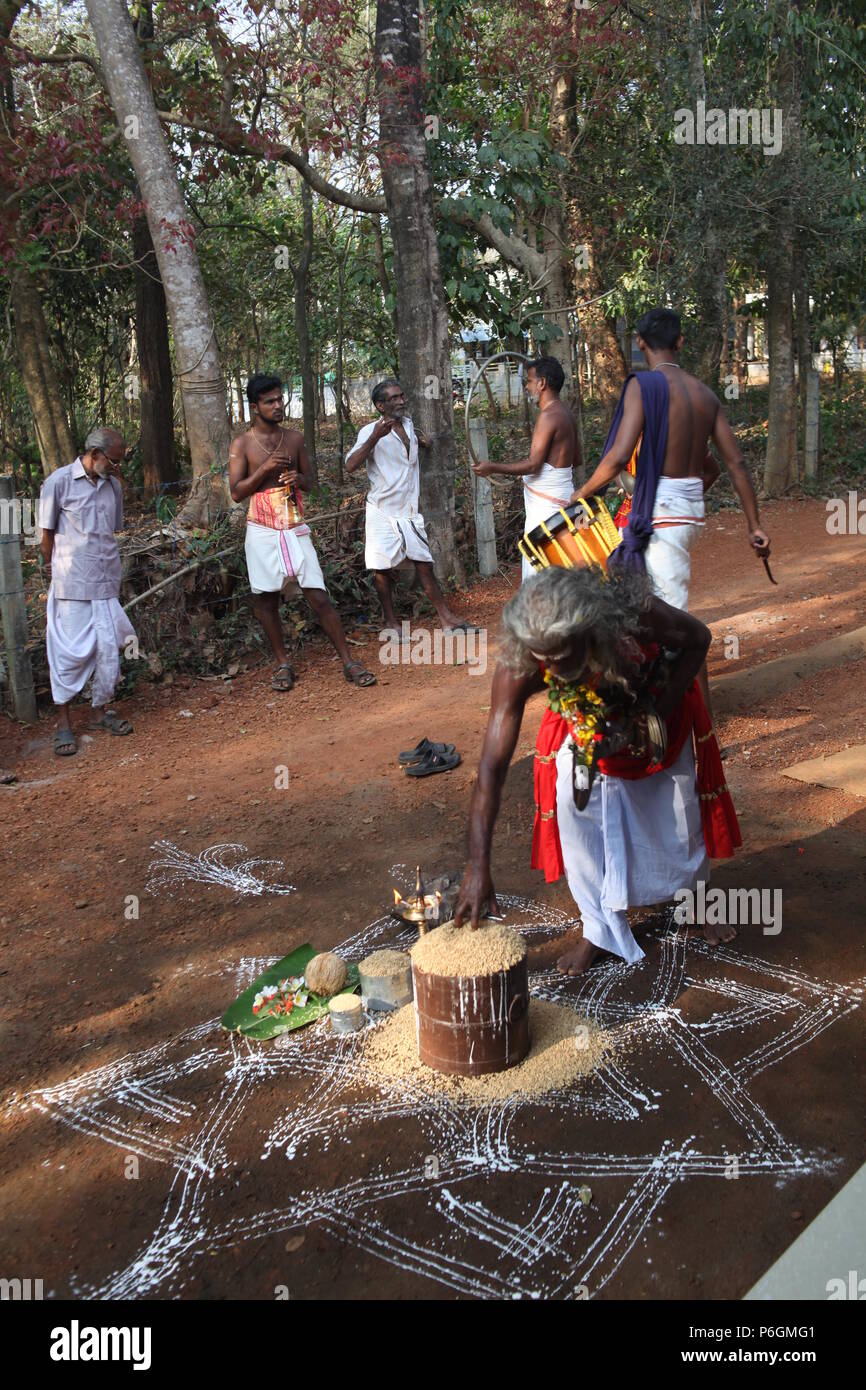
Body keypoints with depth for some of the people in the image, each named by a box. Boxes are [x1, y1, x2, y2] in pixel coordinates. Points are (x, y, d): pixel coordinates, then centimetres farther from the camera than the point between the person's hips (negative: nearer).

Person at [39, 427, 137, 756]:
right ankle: (63, 723, 8)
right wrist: (54, 568, 7)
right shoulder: (59, 482, -7)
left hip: (106, 582, 5)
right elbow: (48, 533, 0)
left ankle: (99, 711, 23)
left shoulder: (113, 485, 8)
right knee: (70, 651, -2)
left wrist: (108, 567, 16)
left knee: (108, 648, 6)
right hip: (71, 584, -5)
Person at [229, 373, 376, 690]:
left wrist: (299, 478, -7)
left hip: (295, 530, 1)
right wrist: (265, 468, -17)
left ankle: (348, 663, 0)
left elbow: (310, 482, 16)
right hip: (262, 532, -1)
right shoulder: (242, 444, -2)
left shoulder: (295, 438, 8)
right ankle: (283, 665, 21)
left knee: (319, 598, -4)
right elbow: (236, 493, -6)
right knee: (266, 602, 6)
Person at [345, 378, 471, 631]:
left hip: (409, 511, 5)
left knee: (425, 564, 7)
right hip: (383, 512, -5)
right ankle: (391, 622, 15)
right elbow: (350, 465, -26)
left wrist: (419, 439, 8)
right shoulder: (370, 431, -12)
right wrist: (375, 437, -36)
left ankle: (446, 618, 11)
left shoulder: (408, 423, 8)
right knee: (382, 570, 0)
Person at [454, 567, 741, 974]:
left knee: (680, 814, 11)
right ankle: (601, 930, 11)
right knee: (575, 807, -12)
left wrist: (657, 714, -26)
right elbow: (493, 765, -38)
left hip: (658, 708, 0)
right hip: (584, 725, 0)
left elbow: (696, 639, -20)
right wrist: (478, 867, -42)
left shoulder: (631, 610, -43)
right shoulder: (518, 666, -39)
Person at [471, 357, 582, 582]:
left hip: (546, 504, -10)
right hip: (561, 499, 10)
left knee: (536, 574, -9)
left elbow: (533, 464, -20)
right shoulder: (565, 413, 13)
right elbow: (577, 460, 20)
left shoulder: (549, 416, -16)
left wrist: (492, 468, -13)